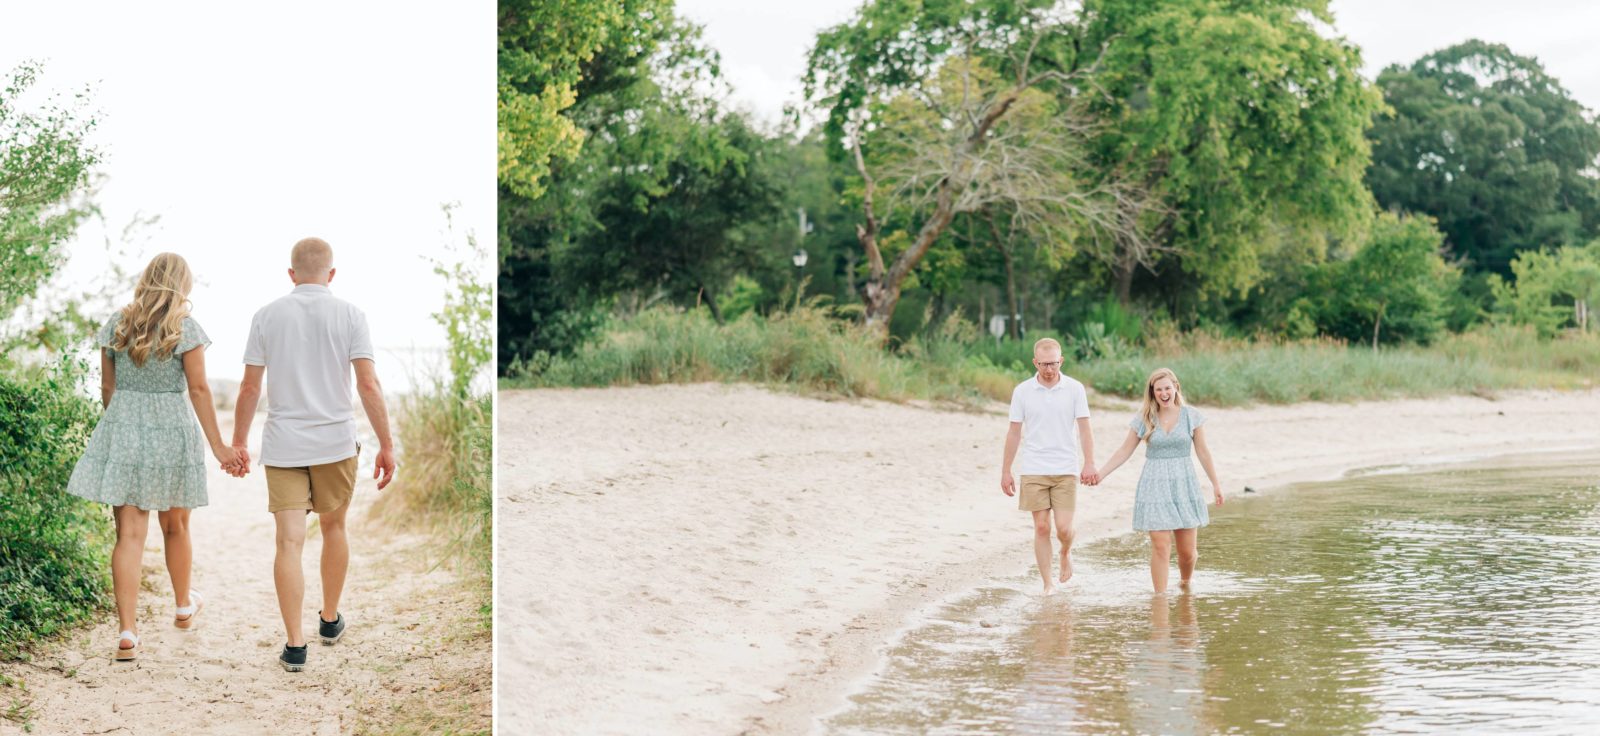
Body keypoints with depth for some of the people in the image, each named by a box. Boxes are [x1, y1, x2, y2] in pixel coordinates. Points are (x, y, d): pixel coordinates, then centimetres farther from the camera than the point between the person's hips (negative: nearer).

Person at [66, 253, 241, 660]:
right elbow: (198, 389, -10)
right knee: (175, 526, 18)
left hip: (122, 430, 2)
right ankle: (183, 606, 38)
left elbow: (107, 386, 10)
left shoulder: (117, 325, 4)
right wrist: (217, 445, -6)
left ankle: (127, 631, -11)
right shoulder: (185, 329, -8)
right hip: (171, 431, -2)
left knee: (129, 533, -2)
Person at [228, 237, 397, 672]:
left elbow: (249, 387, 3)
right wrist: (386, 446, -4)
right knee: (333, 528, 20)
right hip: (336, 441, 0)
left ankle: (295, 646, -5)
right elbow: (369, 385, -9)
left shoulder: (267, 316, 2)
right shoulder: (349, 315, -3)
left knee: (290, 542, -2)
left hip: (283, 445, 0)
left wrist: (238, 442, 13)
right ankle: (330, 621, 33)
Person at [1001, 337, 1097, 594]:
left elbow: (1084, 429, -1)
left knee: (1064, 527, -6)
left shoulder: (1075, 389, -1)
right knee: (1041, 527, 0)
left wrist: (1089, 463, -14)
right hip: (1033, 471, 1)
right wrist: (1005, 471, 5)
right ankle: (1048, 583, 9)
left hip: (1066, 470, -1)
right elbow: (1014, 433, 6)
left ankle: (1066, 553, 27)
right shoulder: (1022, 391, 1)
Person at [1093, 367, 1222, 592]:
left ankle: (1185, 582, 35)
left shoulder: (1191, 416, 2)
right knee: (1160, 547, -7)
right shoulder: (1144, 420, 2)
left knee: (1186, 550, 3)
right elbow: (1124, 452, 7)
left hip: (1184, 485, 1)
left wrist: (1216, 484, 11)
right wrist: (1100, 474, 0)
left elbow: (1203, 452, 9)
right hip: (1155, 487, -1)